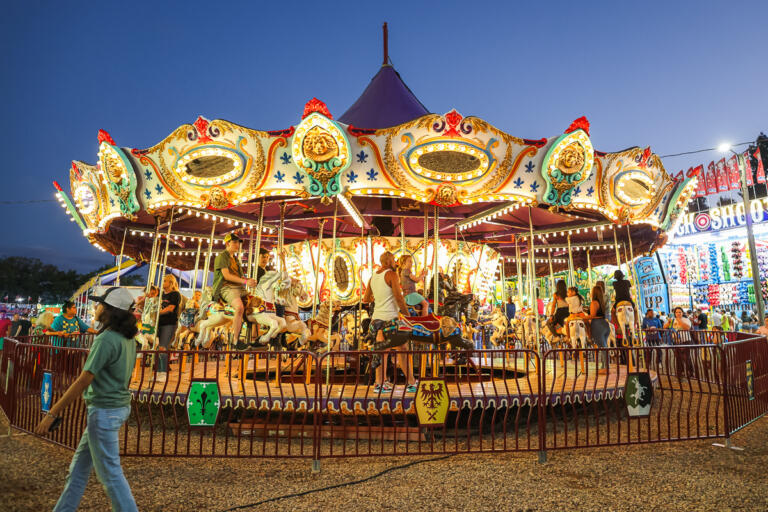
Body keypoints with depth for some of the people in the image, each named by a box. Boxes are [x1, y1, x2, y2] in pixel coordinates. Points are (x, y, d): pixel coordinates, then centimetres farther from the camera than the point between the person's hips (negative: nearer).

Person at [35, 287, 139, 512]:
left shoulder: (106, 339, -21)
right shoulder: (128, 339, 6)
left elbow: (83, 381, -21)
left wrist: (52, 413, -14)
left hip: (104, 411, -9)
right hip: (120, 406, 9)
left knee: (109, 472, 3)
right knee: (80, 462, 23)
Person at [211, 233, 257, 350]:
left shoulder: (235, 259, 25)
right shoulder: (222, 256, -1)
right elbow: (226, 276, -14)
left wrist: (250, 281, 2)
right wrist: (245, 281, -18)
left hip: (239, 288, 9)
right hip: (227, 288, -9)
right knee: (240, 307, -34)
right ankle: (236, 341, -29)